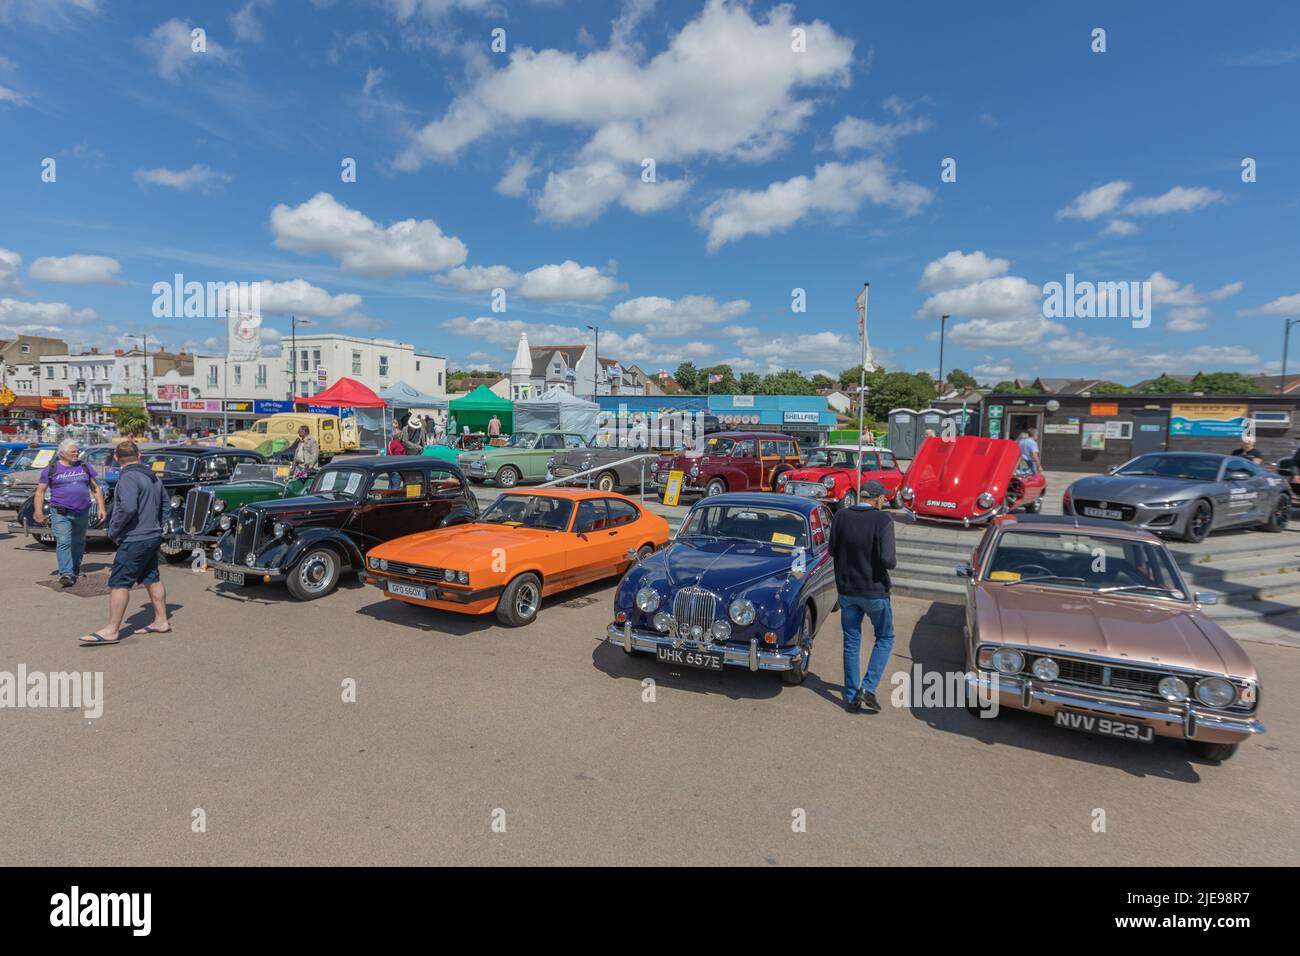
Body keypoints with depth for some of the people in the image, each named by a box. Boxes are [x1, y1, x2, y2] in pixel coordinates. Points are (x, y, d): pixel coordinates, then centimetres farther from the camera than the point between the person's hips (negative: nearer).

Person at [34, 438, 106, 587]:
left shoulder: (85, 466, 10)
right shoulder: (51, 469, 2)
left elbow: (96, 488, 13)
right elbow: (40, 491, 3)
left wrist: (101, 507, 5)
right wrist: (38, 511, -6)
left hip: (82, 513, 3)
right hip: (61, 513, -3)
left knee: (79, 543, 11)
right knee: (63, 542, -13)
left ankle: (75, 572, 24)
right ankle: (65, 574, -19)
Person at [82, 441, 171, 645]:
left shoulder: (128, 478, -15)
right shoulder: (154, 477, 13)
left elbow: (128, 507, -28)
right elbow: (166, 506, 20)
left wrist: (113, 530, -16)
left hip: (134, 540, -9)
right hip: (153, 538, 9)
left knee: (118, 583, -4)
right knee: (151, 579, 16)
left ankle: (111, 630, -1)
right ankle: (161, 621, 22)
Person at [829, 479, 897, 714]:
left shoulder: (841, 516, -5)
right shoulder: (882, 520, -16)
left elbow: (833, 550, 2)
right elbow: (887, 560, -22)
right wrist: (894, 560, 0)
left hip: (846, 590, 4)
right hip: (874, 591, -3)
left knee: (851, 642, 14)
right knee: (885, 637, 18)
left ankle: (852, 698, 19)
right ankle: (868, 688, 7)